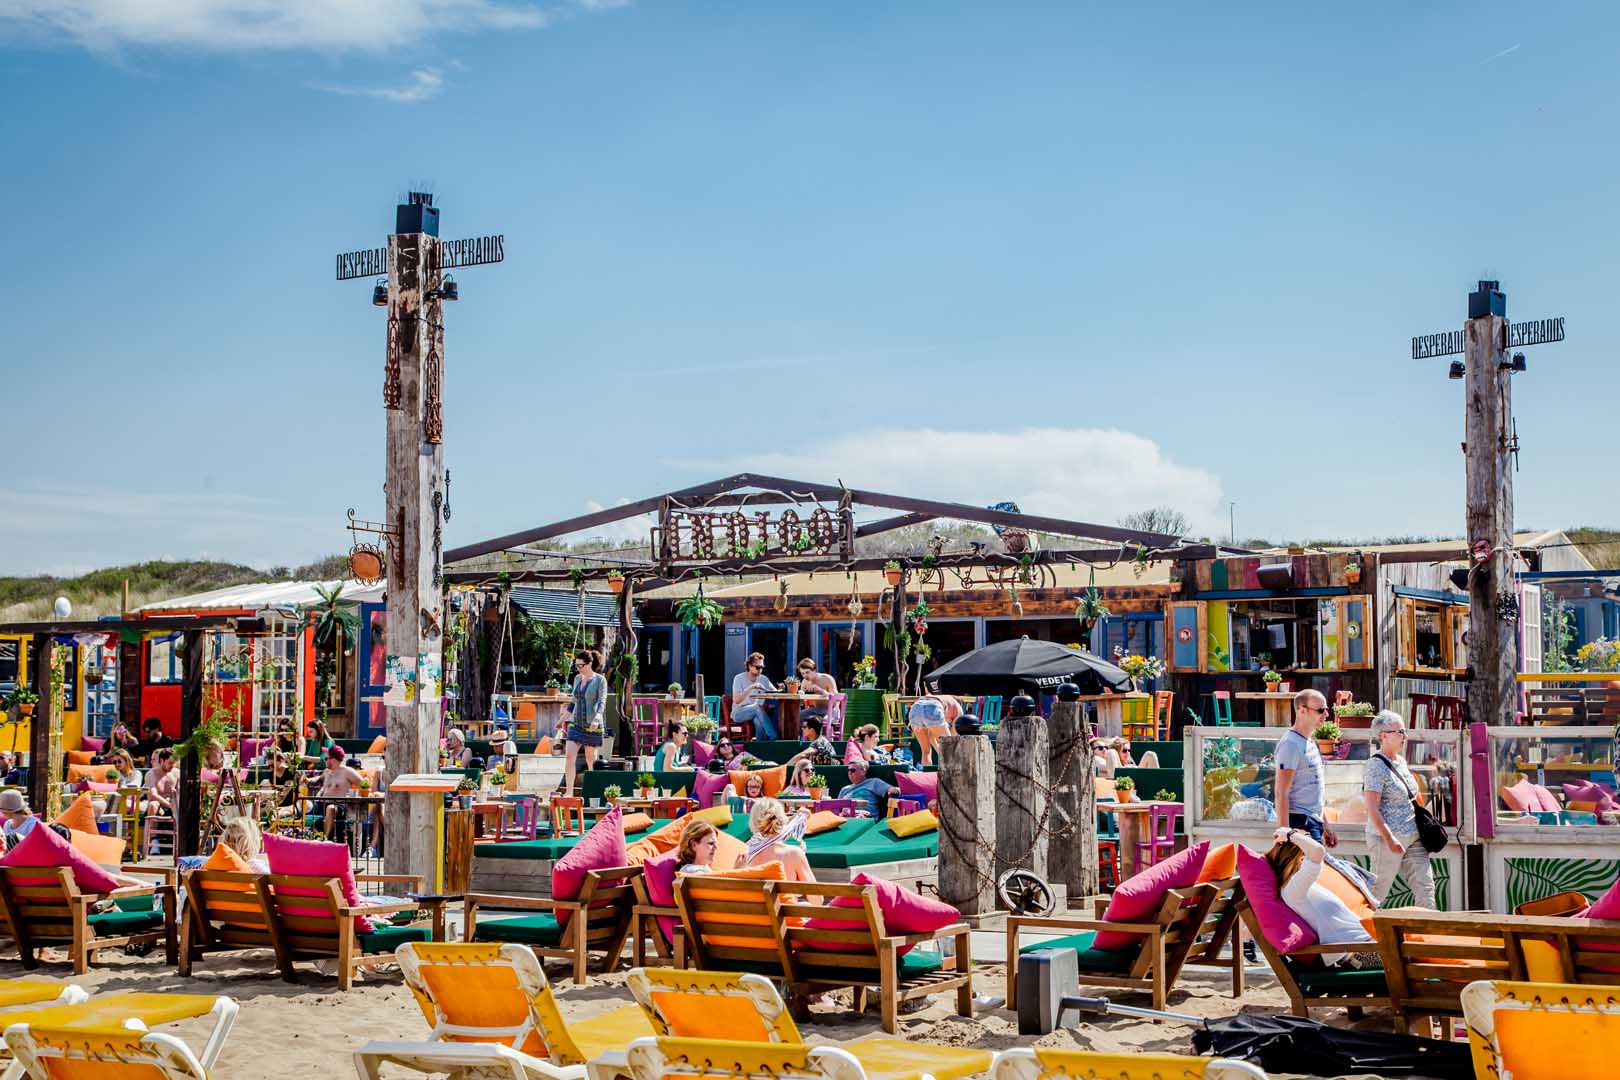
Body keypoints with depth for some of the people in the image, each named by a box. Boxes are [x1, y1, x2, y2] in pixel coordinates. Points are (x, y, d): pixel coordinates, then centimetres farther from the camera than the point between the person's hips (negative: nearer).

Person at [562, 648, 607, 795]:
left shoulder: (600, 680, -7)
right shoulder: (577, 678, 10)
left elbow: (602, 702, -17)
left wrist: (596, 718, -33)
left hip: (592, 726, -5)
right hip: (576, 724, 5)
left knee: (591, 760, 5)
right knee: (569, 757, -10)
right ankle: (569, 792, -12)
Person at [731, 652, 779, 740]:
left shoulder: (763, 679, 6)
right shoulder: (739, 678, -8)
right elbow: (736, 700, -20)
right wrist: (751, 687, -29)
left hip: (757, 712, 4)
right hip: (739, 713, -4)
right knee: (758, 706, -35)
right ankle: (774, 737, -42)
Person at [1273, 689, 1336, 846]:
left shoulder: (1310, 742, 17)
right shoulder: (1290, 744, -13)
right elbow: (1281, 793, -17)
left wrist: (1324, 825, 23)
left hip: (1314, 822, 9)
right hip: (1300, 821, -9)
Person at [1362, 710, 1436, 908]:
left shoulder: (1400, 761, 13)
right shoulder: (1376, 766, -13)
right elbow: (1372, 809, -18)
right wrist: (1389, 838, -23)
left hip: (1412, 838, 8)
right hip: (1388, 839, -8)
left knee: (1425, 888, 1)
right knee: (1377, 892, 0)